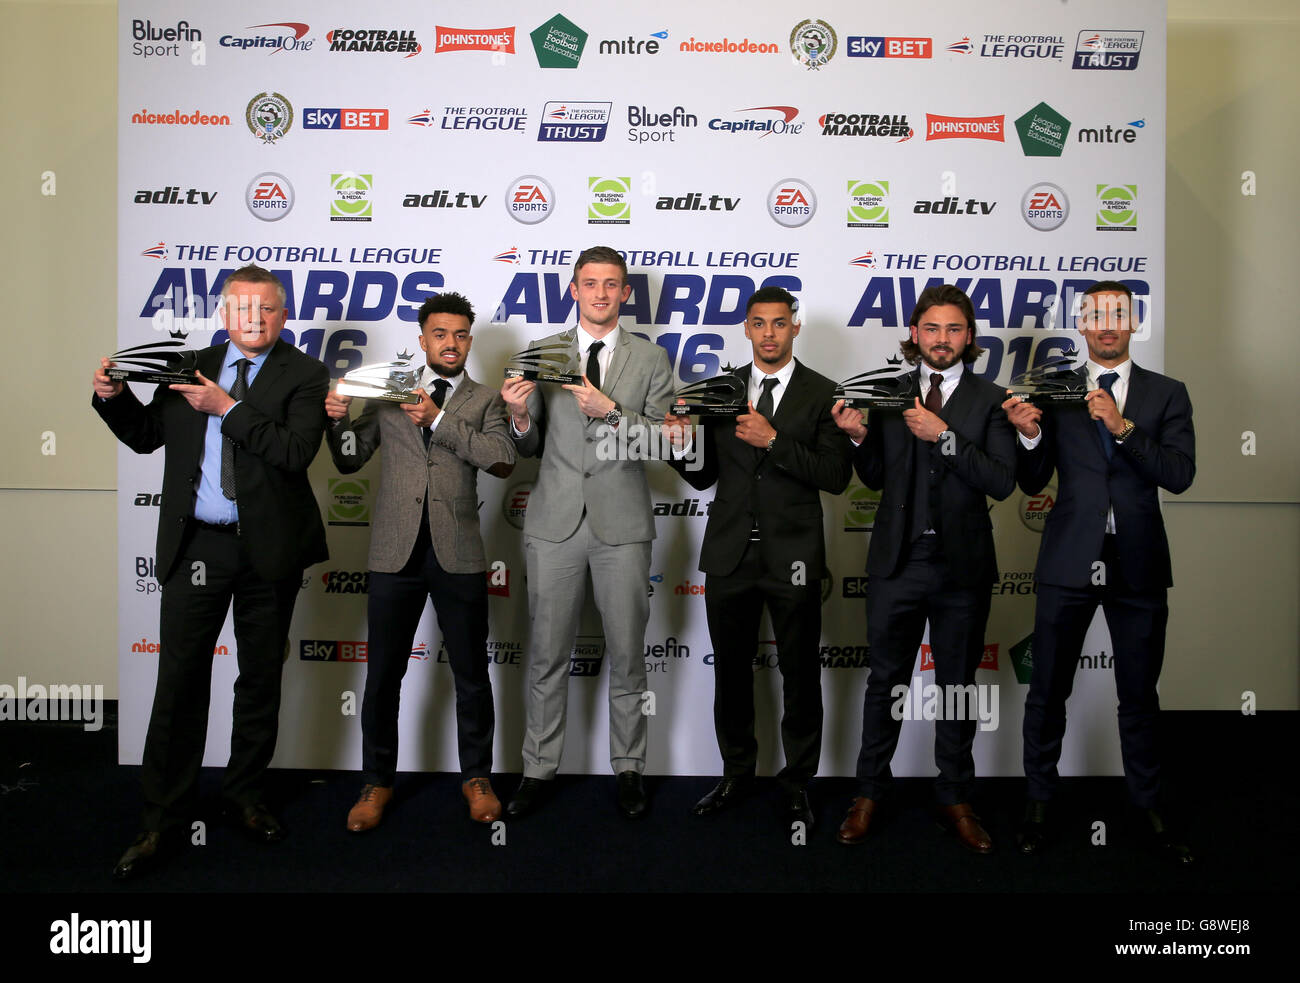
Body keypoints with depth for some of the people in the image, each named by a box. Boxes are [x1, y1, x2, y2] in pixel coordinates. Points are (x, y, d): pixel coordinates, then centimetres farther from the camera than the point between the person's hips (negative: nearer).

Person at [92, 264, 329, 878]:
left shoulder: (304, 376, -2)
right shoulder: (190, 365, 9)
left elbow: (296, 451, -17)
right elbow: (146, 436, 17)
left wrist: (228, 407, -19)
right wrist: (114, 398, -1)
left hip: (266, 550, -1)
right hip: (195, 546, 2)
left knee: (261, 679, 12)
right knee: (179, 679, 2)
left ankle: (246, 794, 31)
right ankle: (162, 820, 15)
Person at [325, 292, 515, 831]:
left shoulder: (485, 401, 8)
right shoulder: (389, 392, 12)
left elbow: (503, 460, -10)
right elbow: (350, 460, 12)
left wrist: (439, 420, -14)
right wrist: (337, 419, -7)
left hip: (458, 554, -1)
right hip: (396, 551, 1)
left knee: (471, 674, 8)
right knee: (383, 674, 8)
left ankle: (476, 777, 26)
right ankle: (377, 781, 25)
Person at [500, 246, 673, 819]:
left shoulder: (650, 360, 6)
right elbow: (530, 448, 7)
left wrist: (610, 412, -17)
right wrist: (519, 418, -14)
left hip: (622, 524, 0)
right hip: (555, 523, 1)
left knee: (627, 654, 7)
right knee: (547, 654, 7)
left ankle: (628, 768, 24)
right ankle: (539, 769, 21)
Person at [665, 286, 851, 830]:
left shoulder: (822, 394, -1)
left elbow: (837, 476, -11)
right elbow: (705, 475, 9)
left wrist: (774, 440, -20)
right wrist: (684, 444, -12)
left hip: (792, 556, -2)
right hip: (730, 554, 3)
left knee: (800, 674, 8)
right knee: (731, 669, 14)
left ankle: (797, 784, 26)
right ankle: (736, 772, 32)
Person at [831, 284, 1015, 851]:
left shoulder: (989, 401, 0)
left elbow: (1001, 482, -10)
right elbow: (876, 478, 8)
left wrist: (944, 436, -19)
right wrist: (860, 437, -10)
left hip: (962, 567, -1)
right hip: (898, 563, 1)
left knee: (958, 686, 12)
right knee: (885, 681, 10)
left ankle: (955, 799, 28)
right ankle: (869, 794, 25)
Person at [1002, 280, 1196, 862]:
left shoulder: (1166, 394, 5)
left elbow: (1179, 475, -8)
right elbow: (1033, 483, 1)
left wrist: (1123, 427, -19)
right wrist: (1030, 433, -18)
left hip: (1139, 567, 1)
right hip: (1069, 563, 0)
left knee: (1139, 695, 13)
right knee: (1047, 691, 7)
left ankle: (1147, 805, 31)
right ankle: (1039, 801, 25)